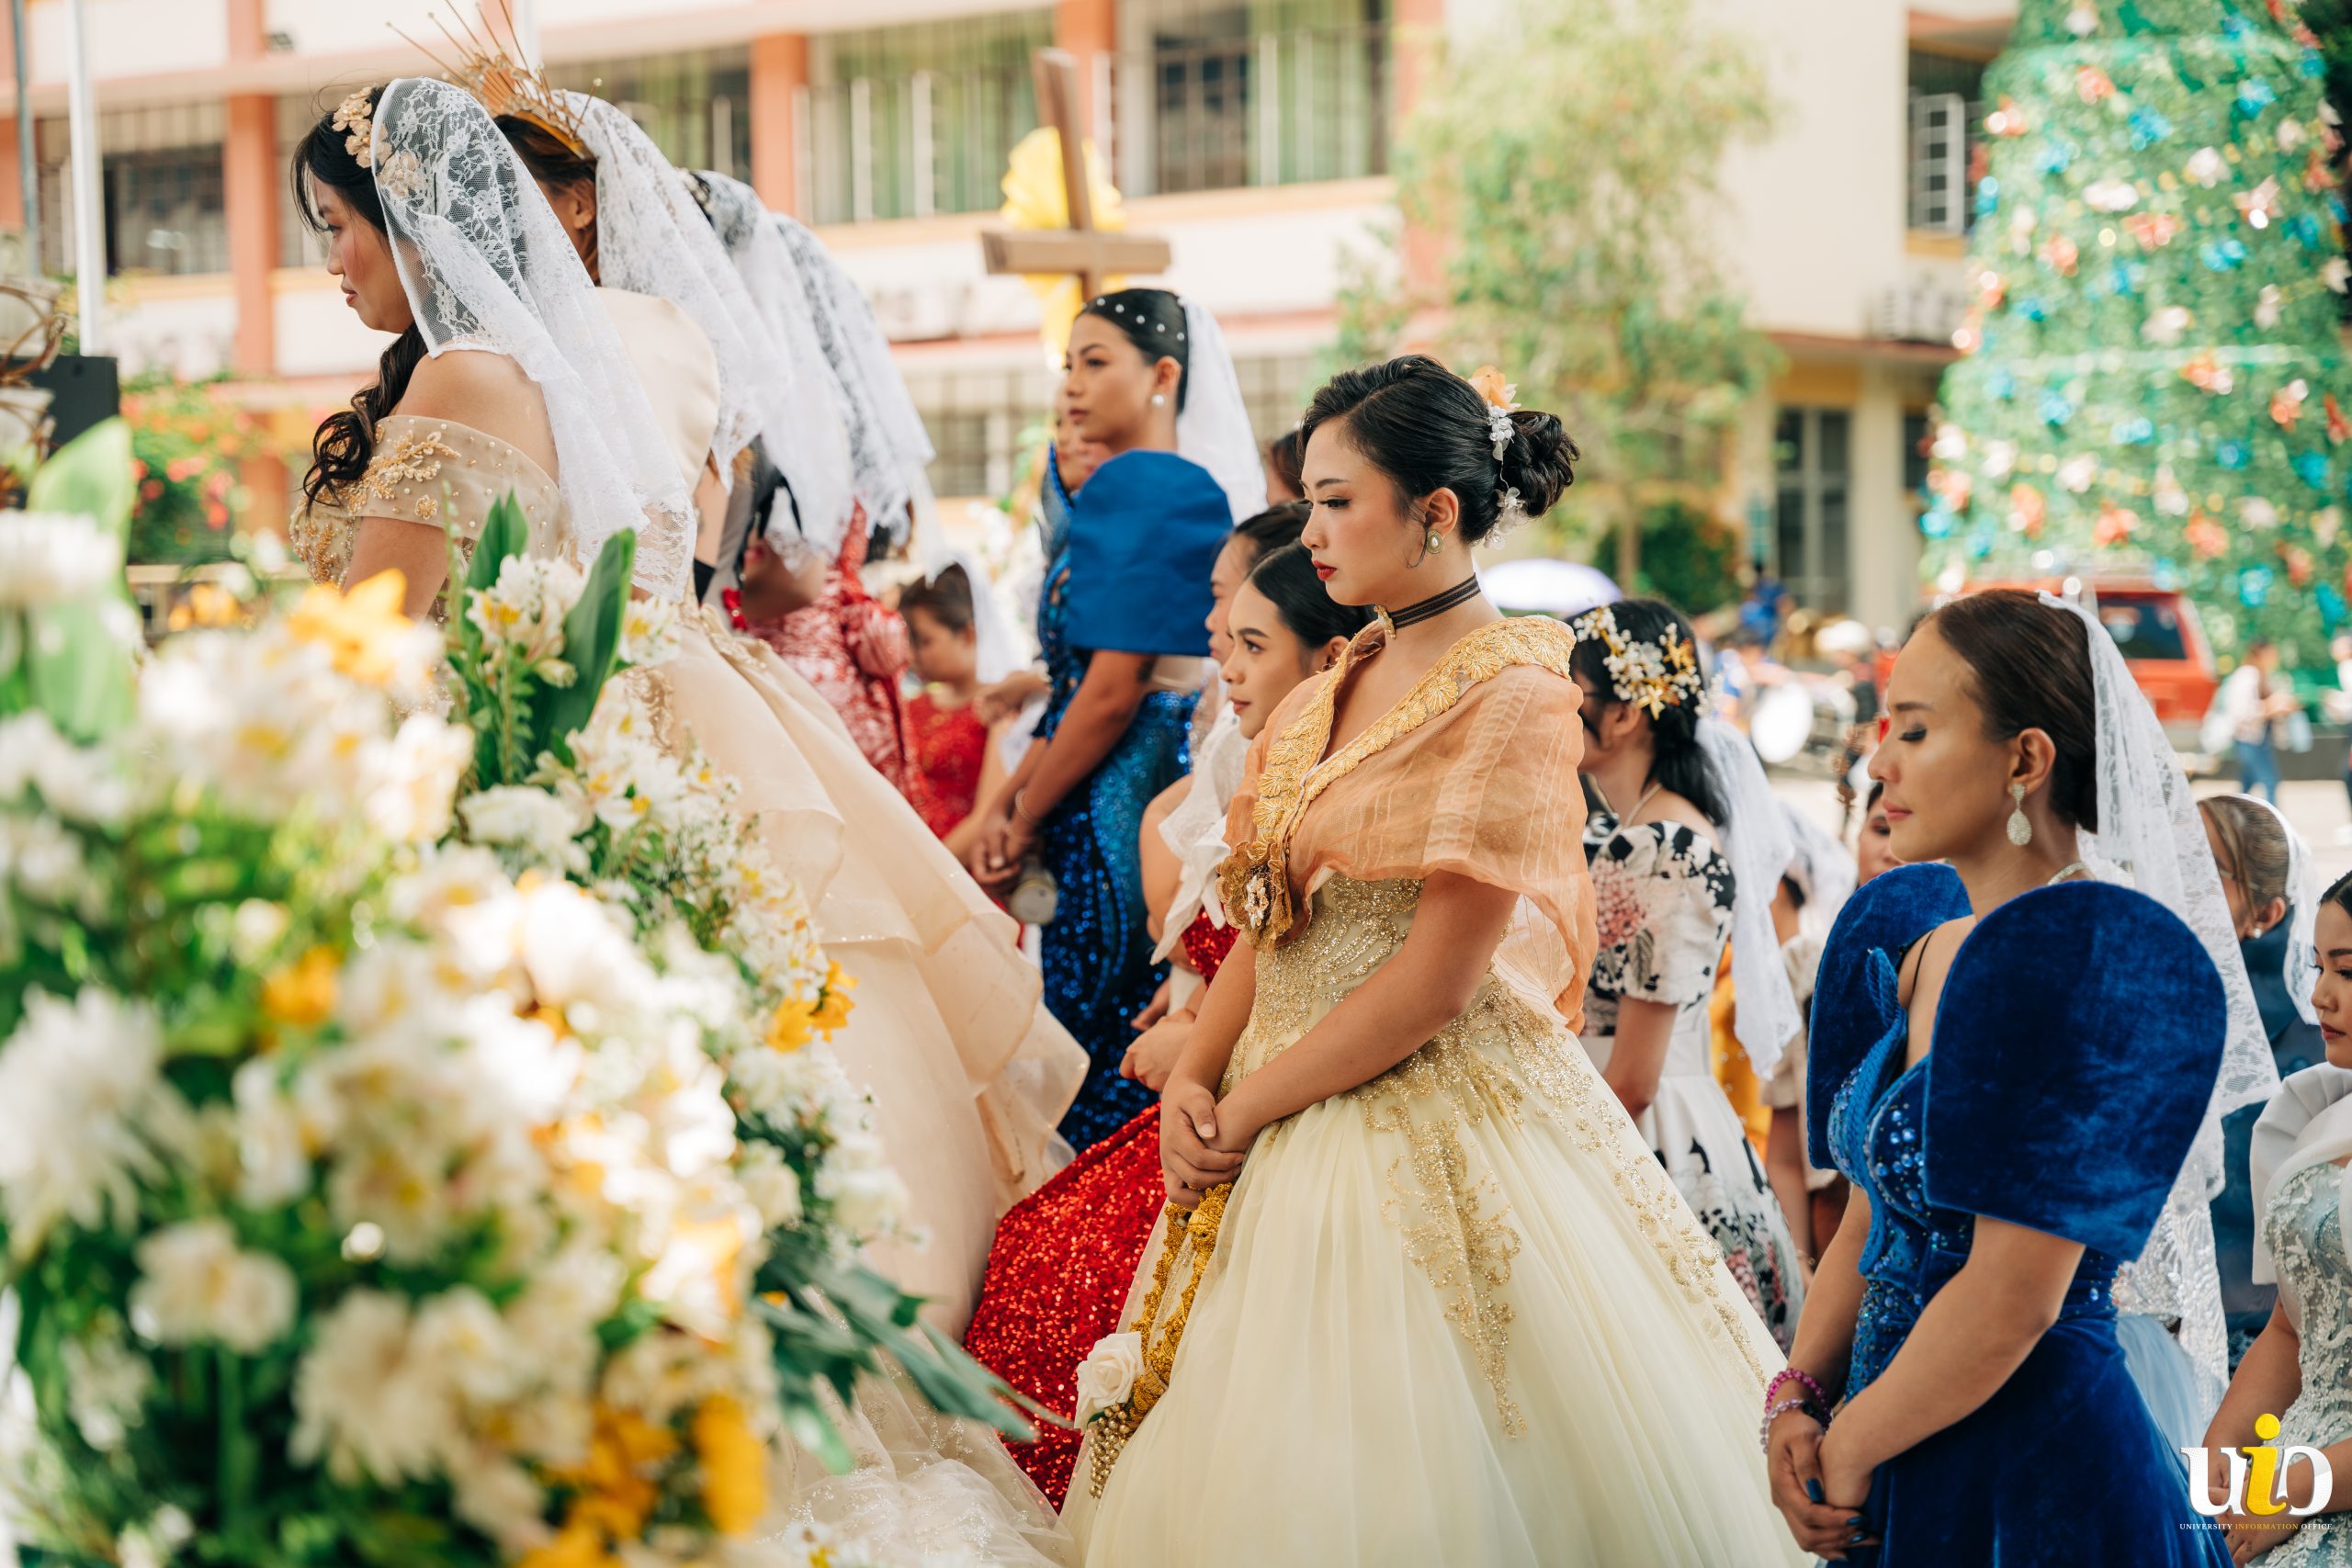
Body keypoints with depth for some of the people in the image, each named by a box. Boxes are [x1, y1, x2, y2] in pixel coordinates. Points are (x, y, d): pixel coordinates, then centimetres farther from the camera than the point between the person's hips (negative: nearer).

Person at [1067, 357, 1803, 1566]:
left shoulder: (1509, 695, -13)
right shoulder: (1330, 693, 12)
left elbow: (1434, 981, -18)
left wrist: (1249, 1106, -12)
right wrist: (1191, 1082, -3)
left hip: (1433, 1126, -8)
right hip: (1278, 1136, 8)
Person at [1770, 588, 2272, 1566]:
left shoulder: (2089, 961, -18)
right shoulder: (1913, 933, 7)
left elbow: (2013, 1298, -21)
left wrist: (1847, 1450, -11)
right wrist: (1799, 1400, -2)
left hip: (2030, 1483, -7)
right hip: (1899, 1479, 8)